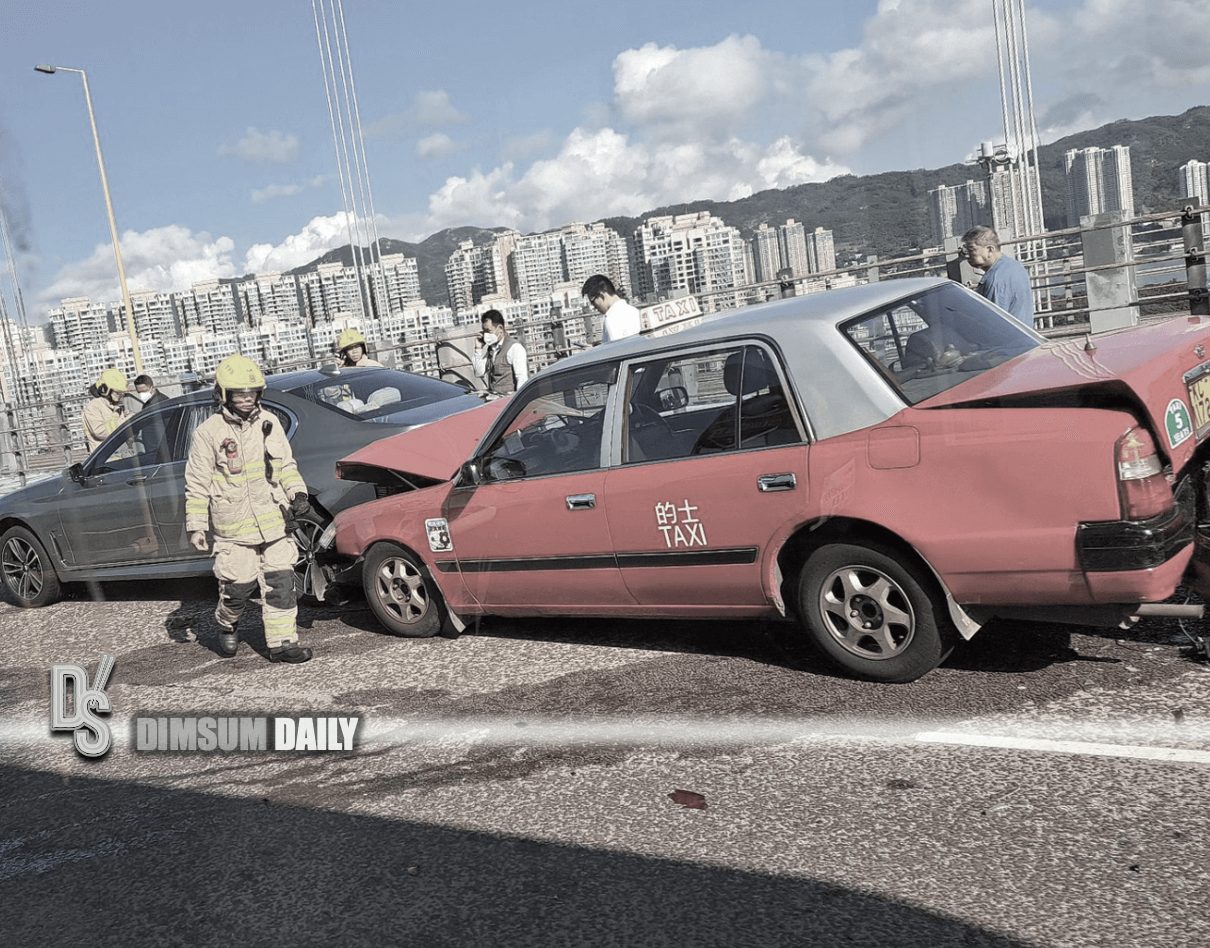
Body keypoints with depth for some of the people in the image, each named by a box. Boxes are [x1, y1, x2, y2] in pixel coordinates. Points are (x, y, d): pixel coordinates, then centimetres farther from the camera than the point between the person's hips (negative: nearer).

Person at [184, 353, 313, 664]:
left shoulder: (269, 423, 6)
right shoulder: (208, 433, -7)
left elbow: (287, 466, 16)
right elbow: (197, 486, -3)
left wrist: (297, 493, 1)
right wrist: (195, 527, -5)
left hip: (273, 524, 4)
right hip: (233, 529, -4)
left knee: (281, 584, 3)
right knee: (237, 587, 3)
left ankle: (282, 642, 10)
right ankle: (227, 625, 33)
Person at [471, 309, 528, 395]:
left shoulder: (515, 347, -8)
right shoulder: (490, 348, 16)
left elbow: (522, 380, -13)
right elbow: (479, 373, 16)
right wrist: (478, 349, 8)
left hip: (509, 397, -7)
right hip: (492, 397, 7)